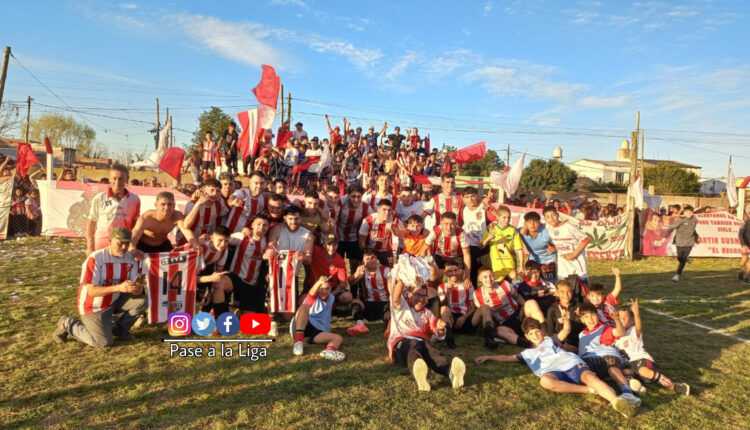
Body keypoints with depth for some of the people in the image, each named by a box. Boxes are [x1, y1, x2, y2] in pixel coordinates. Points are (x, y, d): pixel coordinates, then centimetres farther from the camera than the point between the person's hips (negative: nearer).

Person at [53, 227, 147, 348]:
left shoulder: (130, 260, -8)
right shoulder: (95, 259, -23)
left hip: (114, 302, 5)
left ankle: (119, 329, 9)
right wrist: (118, 287, -42)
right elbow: (91, 291, -28)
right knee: (104, 343, -9)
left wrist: (138, 286, -36)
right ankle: (68, 324, 13)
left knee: (141, 301, -16)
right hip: (93, 306, -5)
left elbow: (136, 292, -11)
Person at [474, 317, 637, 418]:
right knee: (545, 381, -36)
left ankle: (617, 401, -49)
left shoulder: (552, 339, 28)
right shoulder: (528, 353, 32)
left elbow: (566, 331, 12)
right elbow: (507, 358, 31)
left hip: (571, 364, 1)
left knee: (590, 376, -30)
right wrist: (488, 357, 23)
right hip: (553, 372, 0)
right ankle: (589, 390, -30)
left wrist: (566, 319, -9)